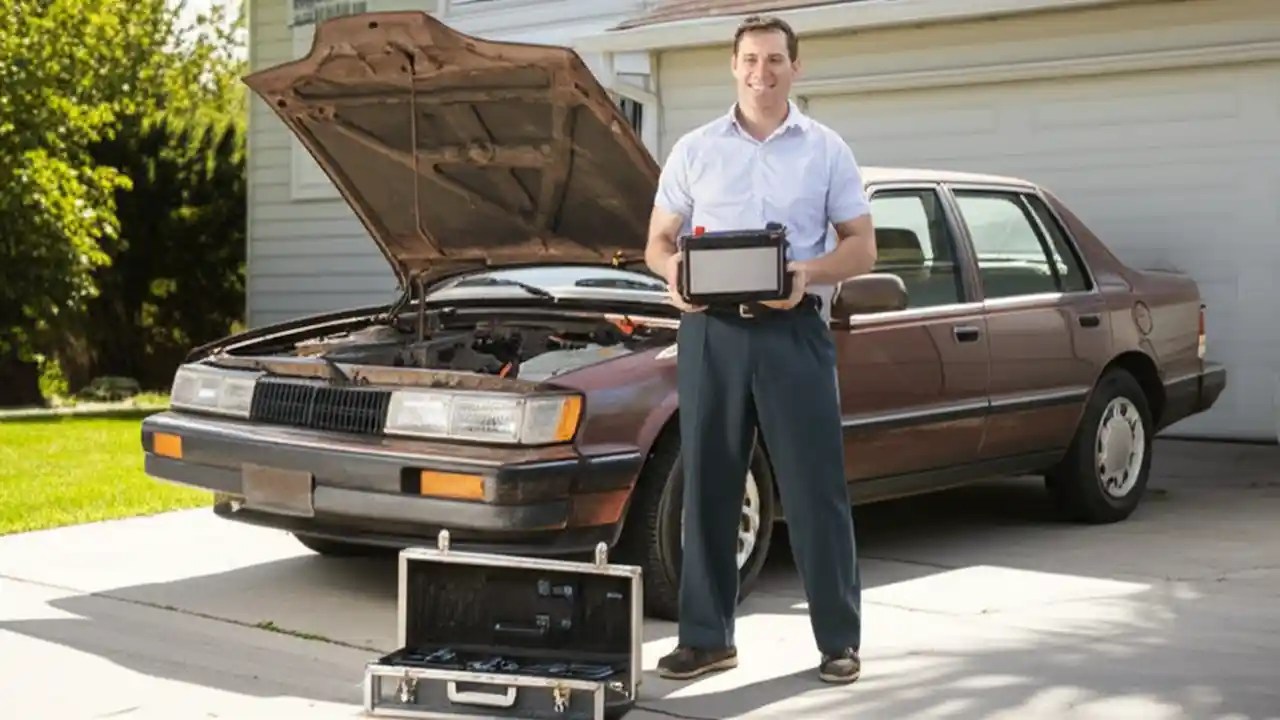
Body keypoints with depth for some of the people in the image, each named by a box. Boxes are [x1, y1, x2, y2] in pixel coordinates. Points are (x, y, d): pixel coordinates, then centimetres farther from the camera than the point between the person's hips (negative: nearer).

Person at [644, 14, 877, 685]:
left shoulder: (827, 150, 7)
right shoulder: (694, 150, 10)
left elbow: (861, 247, 5)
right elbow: (658, 241, 11)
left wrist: (810, 271, -16)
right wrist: (675, 272, -13)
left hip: (794, 330, -1)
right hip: (711, 331, 2)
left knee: (815, 487, -1)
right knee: (708, 486, 6)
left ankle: (839, 638, 8)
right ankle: (706, 636, 15)